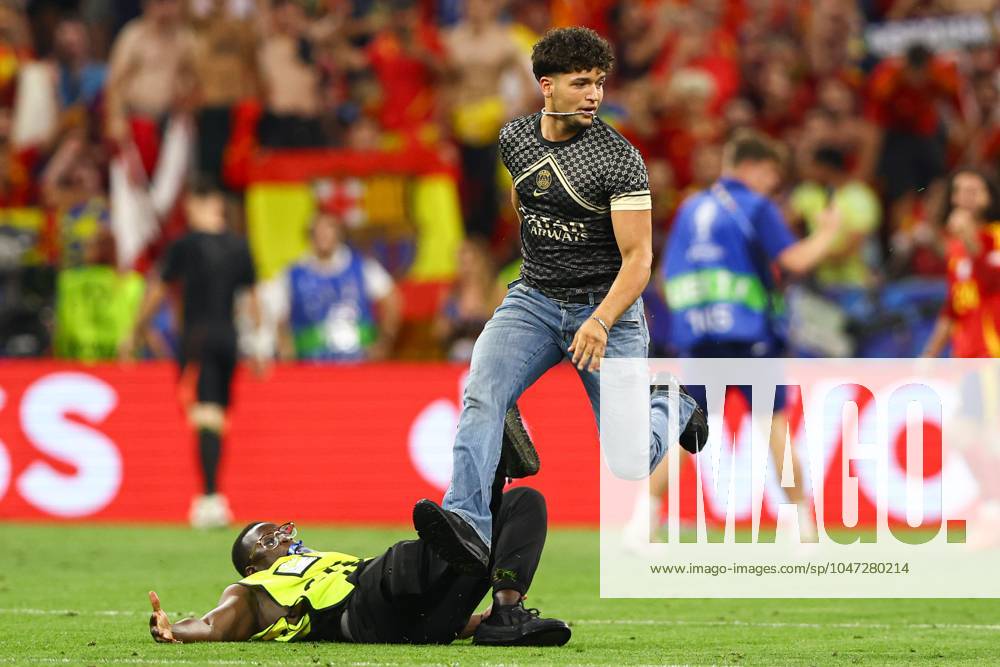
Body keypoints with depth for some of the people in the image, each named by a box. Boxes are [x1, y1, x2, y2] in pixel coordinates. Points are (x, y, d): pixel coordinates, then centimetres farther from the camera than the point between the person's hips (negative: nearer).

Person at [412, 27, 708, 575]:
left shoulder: (619, 159, -15)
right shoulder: (515, 138, 0)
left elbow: (637, 258, -18)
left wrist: (601, 322, -33)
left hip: (606, 304, -3)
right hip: (533, 301, 3)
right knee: (480, 396, -25)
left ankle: (669, 404, 31)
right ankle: (469, 526, -38)